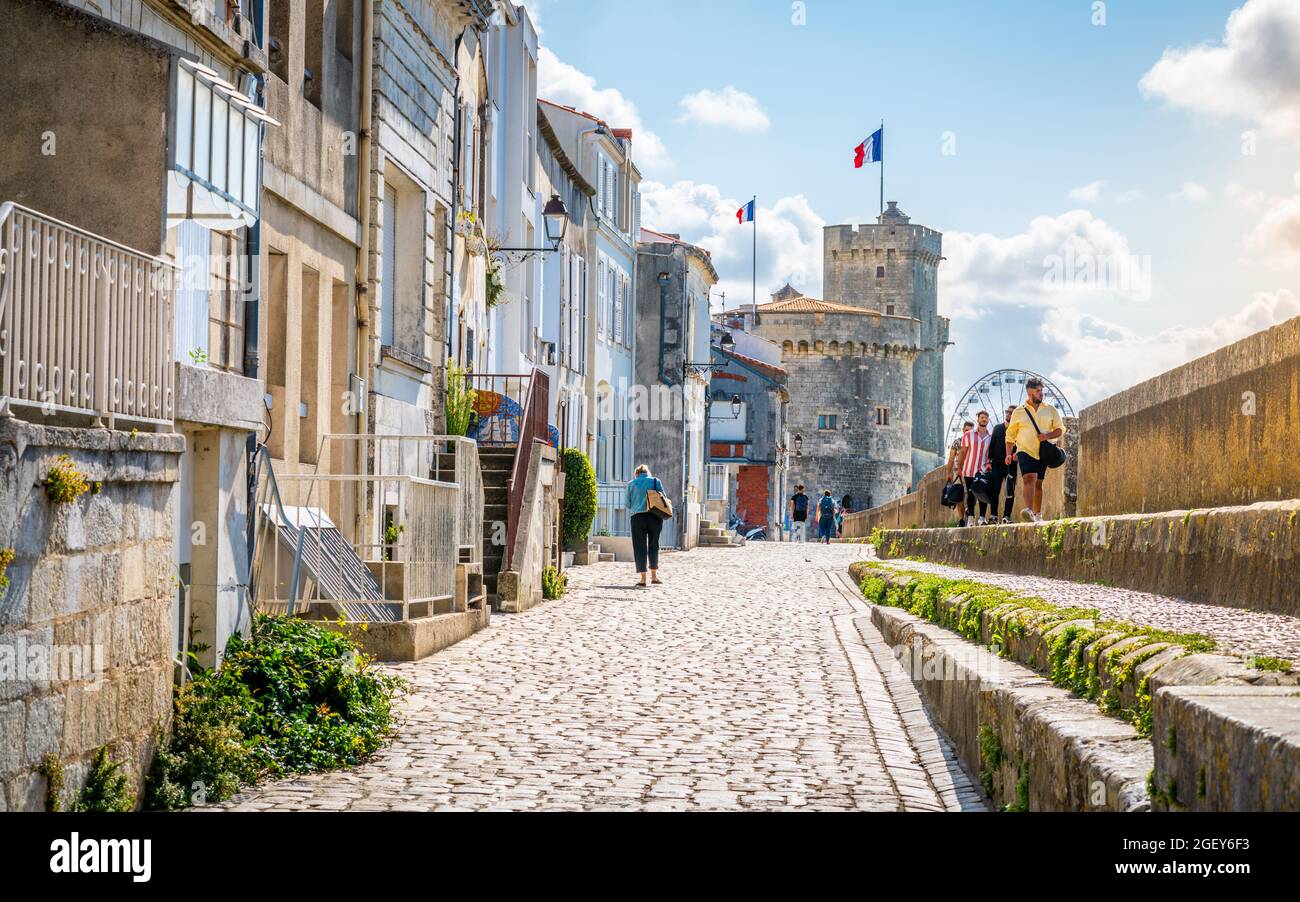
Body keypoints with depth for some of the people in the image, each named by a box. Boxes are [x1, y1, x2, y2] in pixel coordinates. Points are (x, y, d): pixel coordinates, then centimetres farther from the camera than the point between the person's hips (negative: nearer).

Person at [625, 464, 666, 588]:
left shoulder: (631, 484, 7)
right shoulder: (655, 481, 6)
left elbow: (628, 504, 9)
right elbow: (664, 498, 6)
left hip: (638, 517, -1)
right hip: (654, 516, 1)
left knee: (640, 547, 2)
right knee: (653, 545, 14)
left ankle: (643, 579, -1)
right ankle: (654, 575, 14)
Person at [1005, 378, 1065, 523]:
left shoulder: (1050, 410, 7)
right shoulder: (1019, 412, 5)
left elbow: (1061, 429, 6)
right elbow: (1010, 435, 10)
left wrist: (1047, 436, -13)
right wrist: (1008, 454, 1)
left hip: (1043, 452, 3)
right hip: (1025, 451, -3)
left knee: (1038, 483, 10)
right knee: (1029, 478, -23)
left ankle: (1038, 515, 19)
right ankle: (1028, 510, -38)